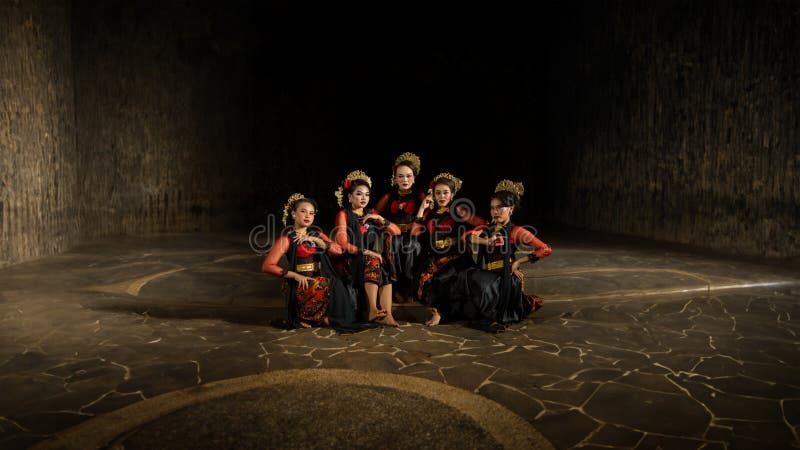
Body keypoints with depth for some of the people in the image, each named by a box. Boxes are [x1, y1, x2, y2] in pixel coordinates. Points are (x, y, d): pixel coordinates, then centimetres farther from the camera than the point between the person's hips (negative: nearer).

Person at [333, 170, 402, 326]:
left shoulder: (371, 215, 20)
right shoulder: (343, 215, 3)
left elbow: (397, 231, 16)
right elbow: (342, 243, -10)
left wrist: (380, 218, 1)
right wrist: (365, 252, -19)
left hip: (372, 258, 6)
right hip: (350, 261, -5)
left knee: (386, 267, -24)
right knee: (373, 261, -33)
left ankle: (387, 314, -35)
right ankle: (372, 311, -41)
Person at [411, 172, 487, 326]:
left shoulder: (458, 211, 3)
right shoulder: (429, 213, 15)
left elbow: (483, 225, -5)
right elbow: (414, 233, 1)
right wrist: (422, 208, 3)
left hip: (455, 259, -4)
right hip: (434, 258, 4)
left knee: (440, 280, -28)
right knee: (424, 277, -23)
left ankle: (437, 312, -5)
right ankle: (436, 310, -1)